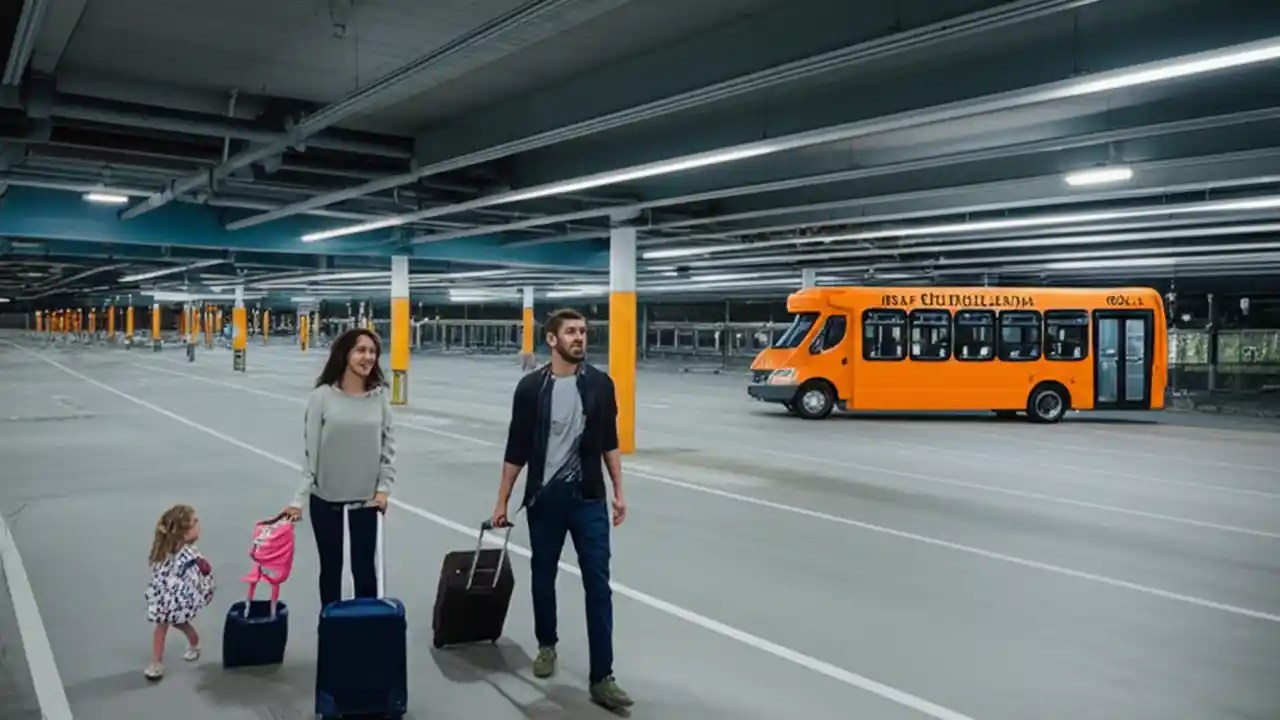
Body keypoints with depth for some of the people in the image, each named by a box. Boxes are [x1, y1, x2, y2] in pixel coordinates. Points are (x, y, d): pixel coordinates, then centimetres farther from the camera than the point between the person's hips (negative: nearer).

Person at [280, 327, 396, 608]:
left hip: (367, 497, 1)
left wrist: (384, 487, -5)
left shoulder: (380, 396, -3)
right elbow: (310, 450, -8)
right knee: (330, 567, 13)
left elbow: (389, 444, 3)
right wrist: (299, 499, -11)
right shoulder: (323, 396, -9)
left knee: (364, 568, 9)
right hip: (326, 497, -1)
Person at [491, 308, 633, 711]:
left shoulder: (600, 383, 0)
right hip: (543, 498, 0)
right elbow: (516, 449, 1)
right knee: (543, 577, 14)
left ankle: (602, 678, 0)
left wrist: (618, 491, 4)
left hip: (588, 499, 0)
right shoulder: (531, 387, -3)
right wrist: (502, 502, 2)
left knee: (598, 586, -4)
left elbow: (609, 442, 8)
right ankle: (546, 645, 38)